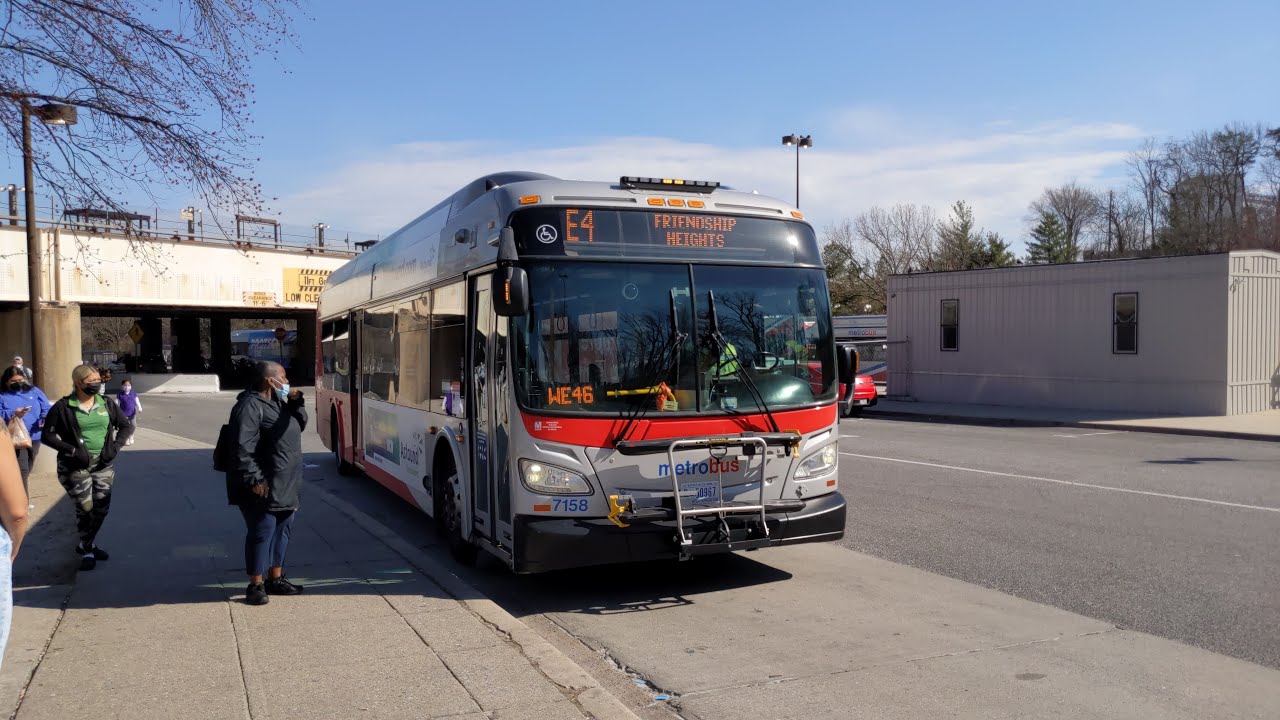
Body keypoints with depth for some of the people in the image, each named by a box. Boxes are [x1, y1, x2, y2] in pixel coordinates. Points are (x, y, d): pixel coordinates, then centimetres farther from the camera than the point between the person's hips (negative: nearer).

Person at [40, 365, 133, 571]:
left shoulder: (107, 403, 4)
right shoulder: (63, 407, -8)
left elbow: (126, 426, 10)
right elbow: (48, 435, -6)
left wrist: (116, 446, -6)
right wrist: (72, 450, -17)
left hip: (103, 465, 4)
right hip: (76, 467, -4)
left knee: (101, 507, 7)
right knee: (85, 508, -3)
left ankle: (86, 545, 30)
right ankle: (88, 551, 16)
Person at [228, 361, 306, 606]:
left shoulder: (278, 402, 14)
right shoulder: (250, 406, -16)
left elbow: (300, 425, 23)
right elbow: (243, 448, -21)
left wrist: (296, 404, 5)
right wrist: (254, 479, -24)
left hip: (285, 485, 9)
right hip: (263, 487, -9)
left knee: (282, 530, 15)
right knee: (262, 532, -4)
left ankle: (275, 579, 26)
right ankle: (256, 585, 7)